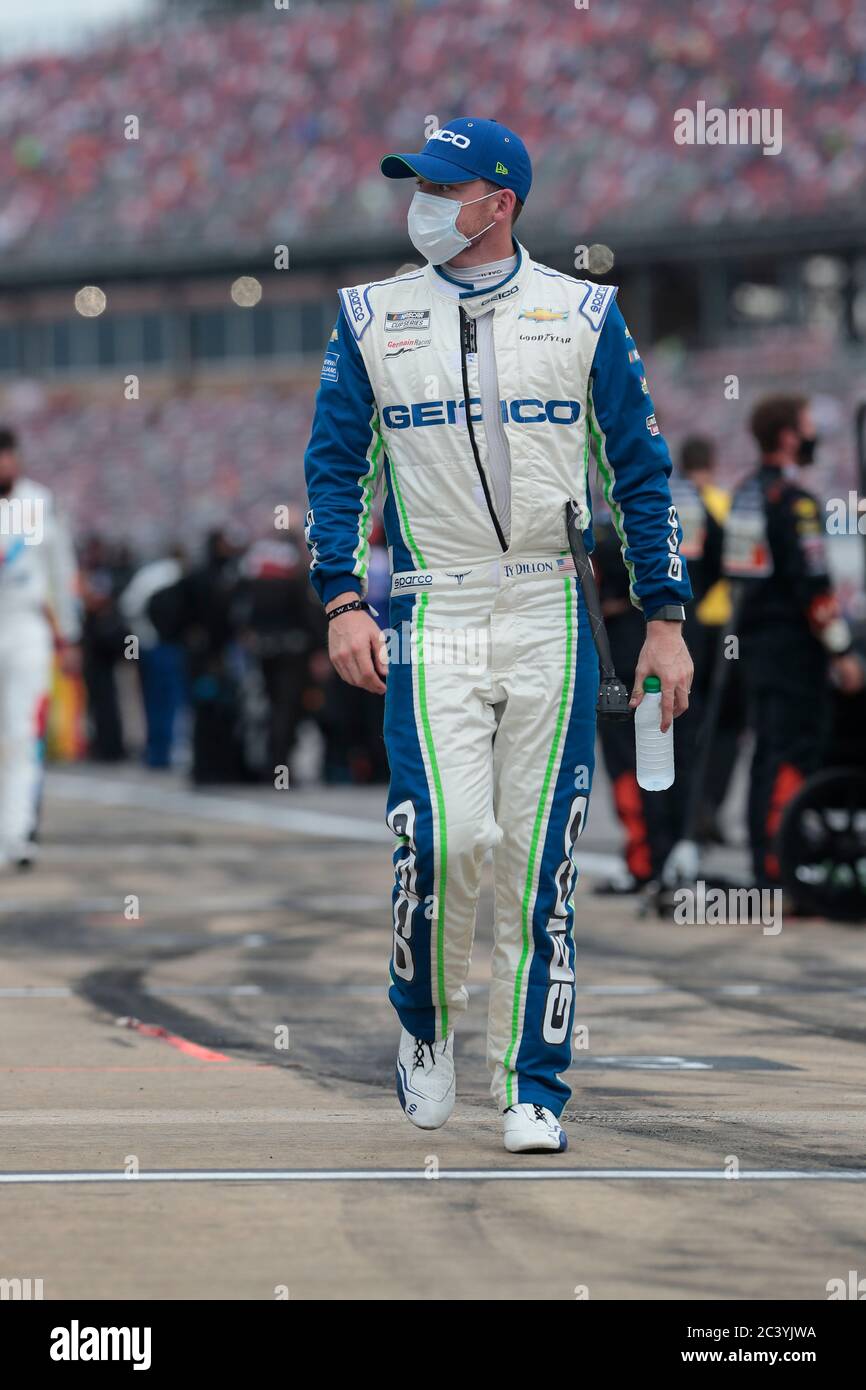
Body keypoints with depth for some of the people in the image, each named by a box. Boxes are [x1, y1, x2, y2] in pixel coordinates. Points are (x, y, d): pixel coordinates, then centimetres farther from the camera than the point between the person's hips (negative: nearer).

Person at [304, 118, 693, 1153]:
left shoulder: (583, 314, 6)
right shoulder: (371, 318, 8)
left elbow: (641, 472, 8)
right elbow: (334, 466, 8)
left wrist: (664, 620, 3)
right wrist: (342, 602, -5)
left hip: (550, 620, 0)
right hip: (429, 620, 0)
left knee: (537, 859, -2)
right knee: (442, 834, -16)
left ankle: (534, 1087, 6)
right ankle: (424, 1023, 10)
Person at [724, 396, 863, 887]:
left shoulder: (746, 493, 13)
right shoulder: (794, 501, -16)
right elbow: (813, 584, -19)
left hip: (755, 639, 9)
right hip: (794, 644, -9)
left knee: (769, 750, 14)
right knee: (794, 754, -9)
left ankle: (765, 867, 17)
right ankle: (779, 871, -15)